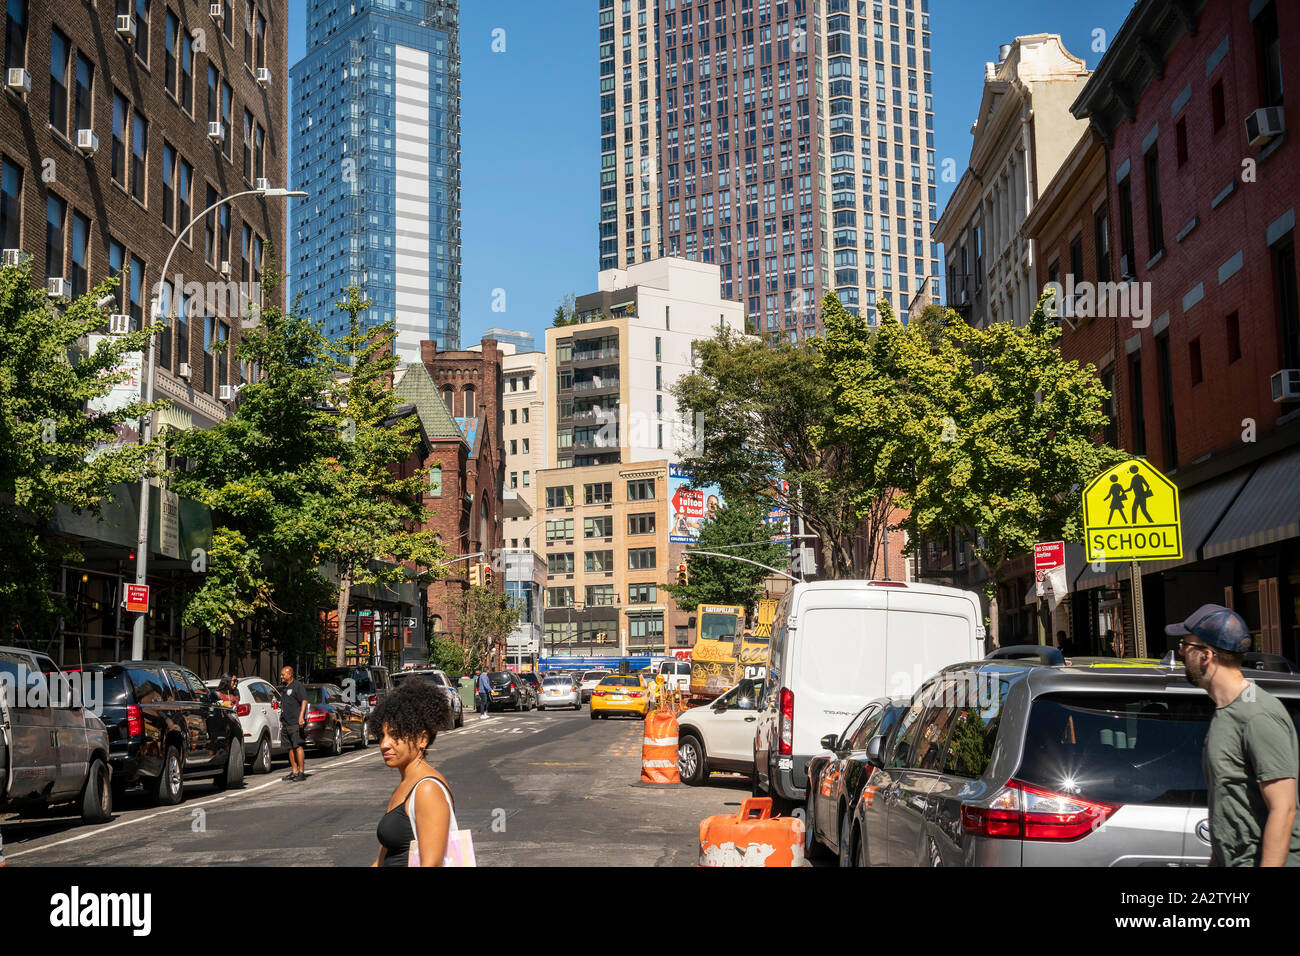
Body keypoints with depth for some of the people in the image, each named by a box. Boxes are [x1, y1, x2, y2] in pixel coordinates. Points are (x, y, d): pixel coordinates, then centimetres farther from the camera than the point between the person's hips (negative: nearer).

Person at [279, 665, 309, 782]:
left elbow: (304, 702, -14)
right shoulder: (284, 688, 21)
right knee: (290, 748, 7)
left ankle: (301, 772, -11)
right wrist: (282, 722, 23)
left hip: (295, 723, -8)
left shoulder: (297, 685, -5)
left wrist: (301, 717, -25)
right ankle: (294, 771, 10)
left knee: (297, 746, -11)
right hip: (286, 724, 8)